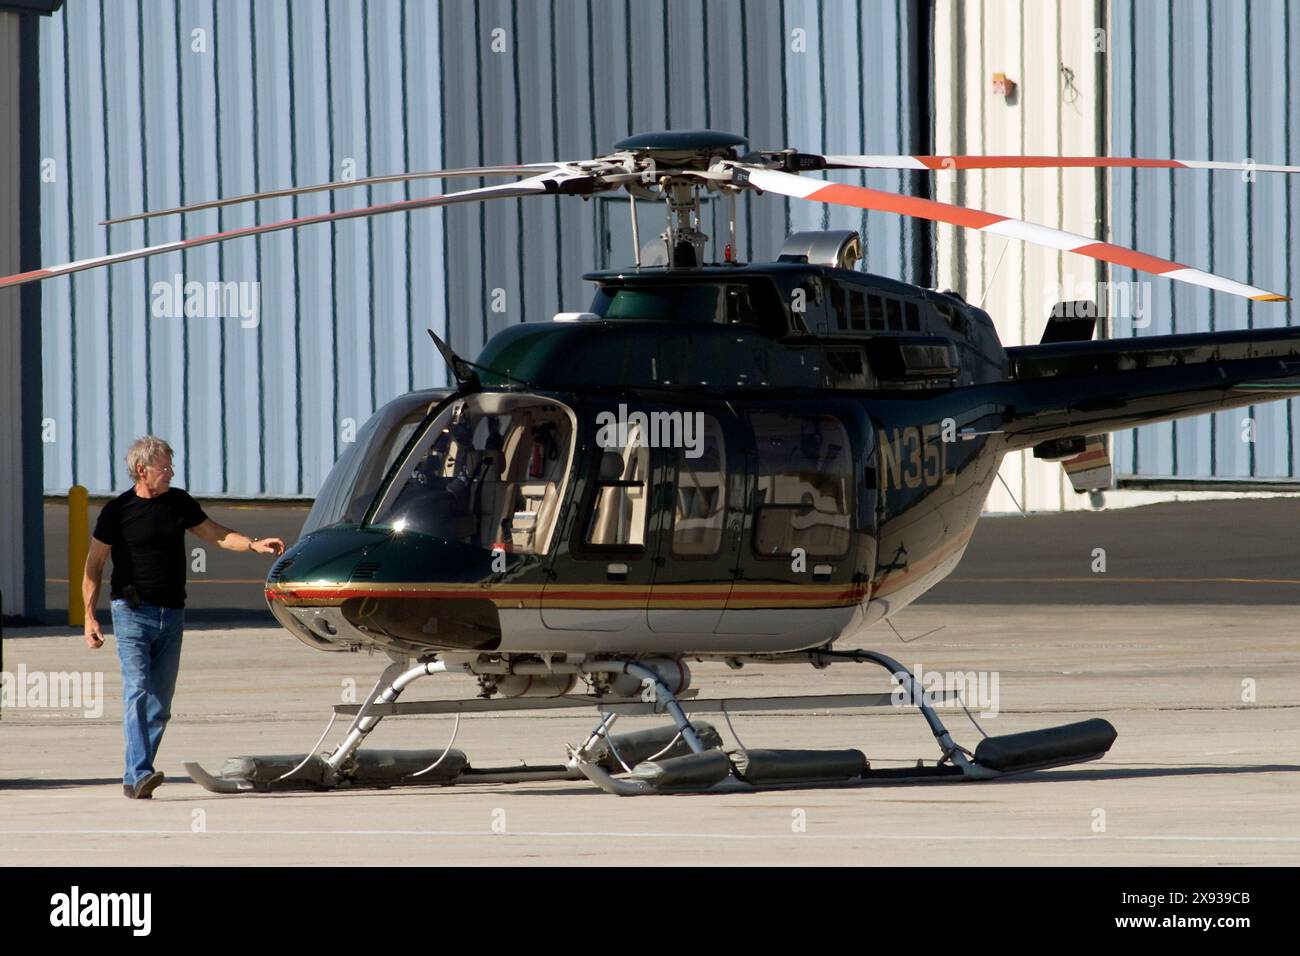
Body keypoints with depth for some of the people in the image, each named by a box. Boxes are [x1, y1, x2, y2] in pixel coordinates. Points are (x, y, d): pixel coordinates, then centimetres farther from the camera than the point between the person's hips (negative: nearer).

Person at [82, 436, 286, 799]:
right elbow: (93, 565, 1)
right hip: (133, 613, -5)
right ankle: (139, 773, -25)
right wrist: (90, 616, -6)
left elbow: (215, 534, 18)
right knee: (137, 691, -17)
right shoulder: (118, 511, -3)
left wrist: (254, 544, 1)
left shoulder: (179, 503, 10)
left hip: (172, 615, 5)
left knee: (160, 702, 3)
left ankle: (133, 780, 8)